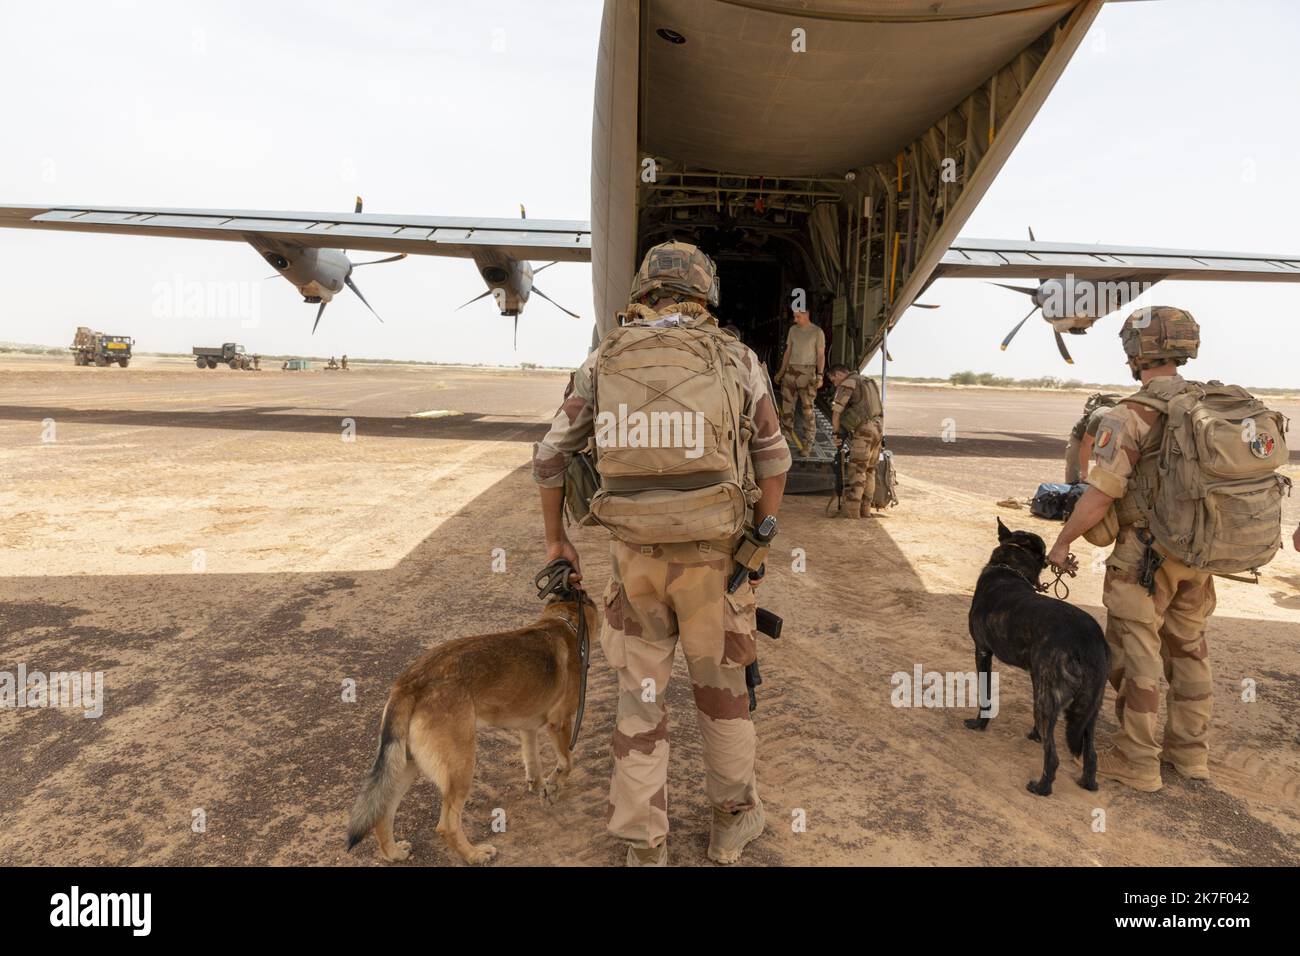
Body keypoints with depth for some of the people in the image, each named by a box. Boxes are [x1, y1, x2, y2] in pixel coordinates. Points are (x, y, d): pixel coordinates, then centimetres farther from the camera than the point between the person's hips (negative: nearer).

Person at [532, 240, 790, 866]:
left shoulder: (603, 362, 1)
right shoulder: (736, 360, -2)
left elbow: (550, 456, 4)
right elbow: (772, 458, 4)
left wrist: (555, 540, 16)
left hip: (636, 555, 1)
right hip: (713, 556, -1)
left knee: (640, 693, 15)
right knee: (720, 682, 19)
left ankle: (644, 848, 23)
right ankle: (732, 821, 35)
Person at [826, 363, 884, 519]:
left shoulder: (848, 383, -5)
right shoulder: (869, 381, 22)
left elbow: (836, 411, -9)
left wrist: (836, 433, 1)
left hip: (863, 430, -8)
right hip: (878, 428, 8)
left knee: (857, 471, -6)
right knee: (869, 471, 12)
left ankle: (851, 510, -7)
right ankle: (865, 509, 14)